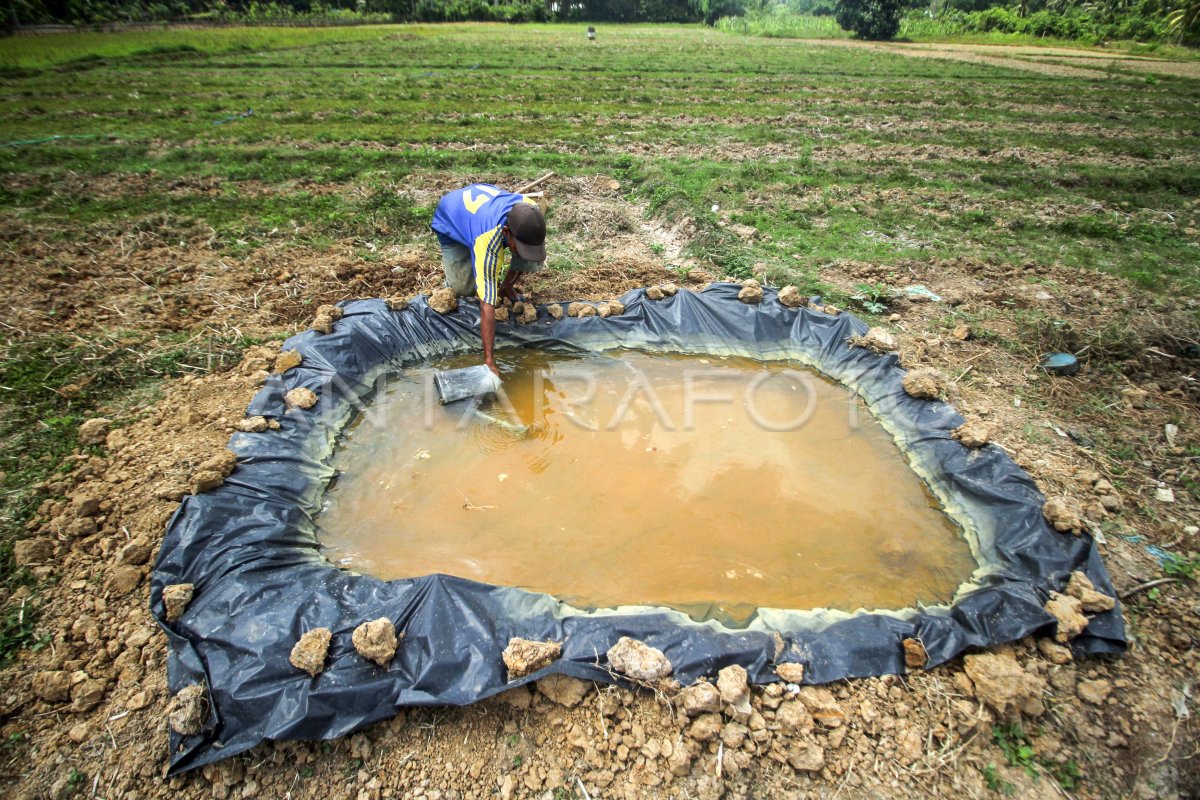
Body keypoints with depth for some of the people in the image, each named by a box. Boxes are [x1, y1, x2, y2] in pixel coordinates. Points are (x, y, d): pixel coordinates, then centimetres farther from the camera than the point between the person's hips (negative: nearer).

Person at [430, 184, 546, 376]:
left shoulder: (531, 210, -33)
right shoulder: (487, 242, -48)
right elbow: (487, 306, -48)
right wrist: (488, 361, -47)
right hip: (450, 223, -3)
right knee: (462, 288, -20)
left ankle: (506, 286, 8)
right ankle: (451, 263, 15)